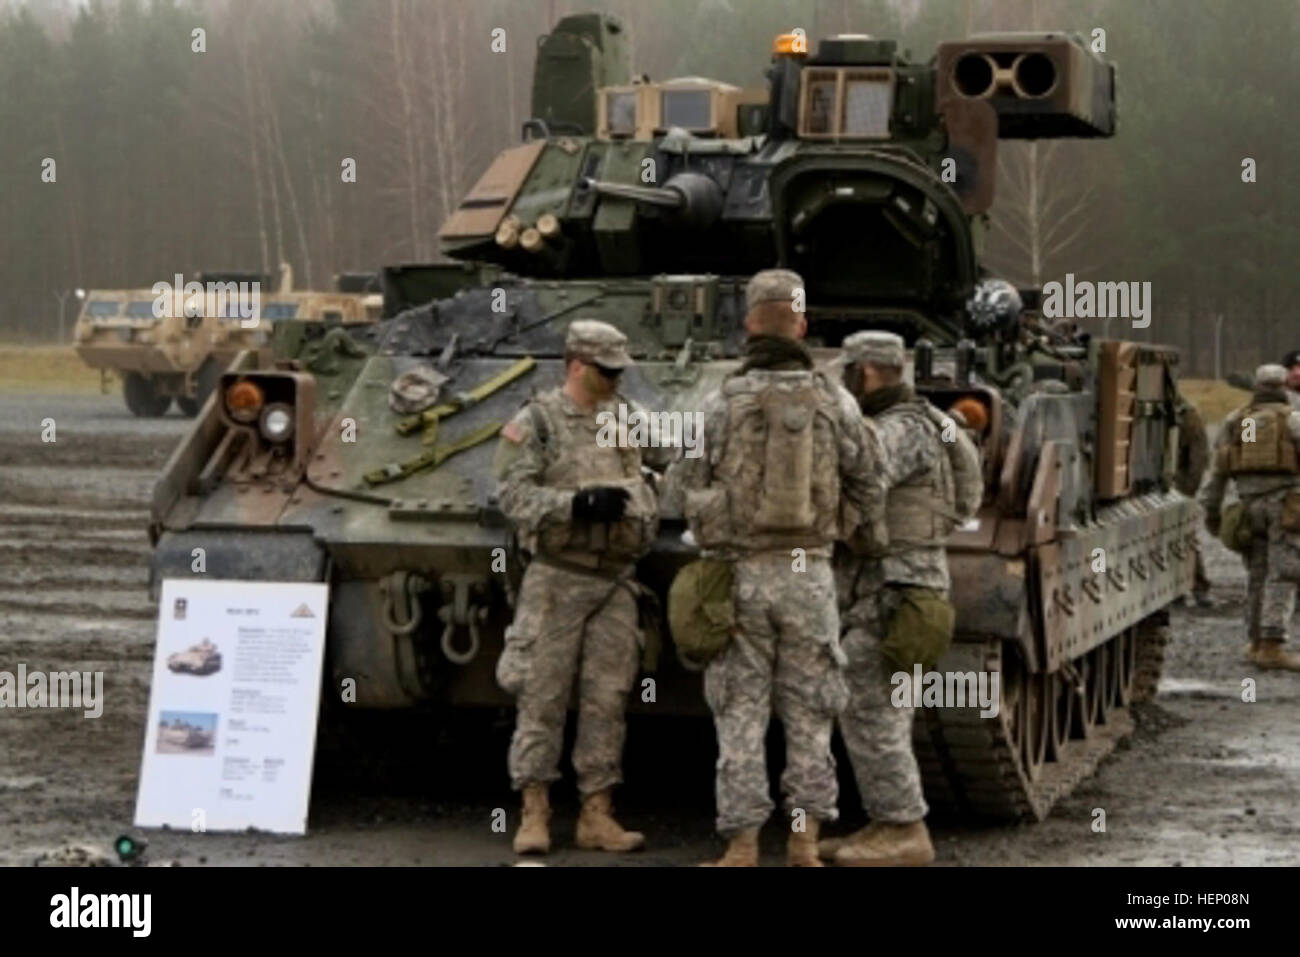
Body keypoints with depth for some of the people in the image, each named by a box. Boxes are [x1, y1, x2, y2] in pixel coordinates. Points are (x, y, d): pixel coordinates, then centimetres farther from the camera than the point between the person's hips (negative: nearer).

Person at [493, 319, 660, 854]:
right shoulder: (535, 422, -2)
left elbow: (645, 488, 19)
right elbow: (514, 494, -11)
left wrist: (642, 518, -3)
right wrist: (579, 503, -22)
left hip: (615, 581, 5)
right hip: (557, 576, -5)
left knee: (606, 702, 5)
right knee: (542, 698, -2)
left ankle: (597, 815, 11)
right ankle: (534, 815, 5)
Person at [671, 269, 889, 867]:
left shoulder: (720, 403, -5)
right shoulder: (833, 401, -1)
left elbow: (688, 488, 1)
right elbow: (870, 483, 4)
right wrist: (879, 549, 20)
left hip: (738, 575, -1)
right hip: (810, 575, 1)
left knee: (741, 713, 3)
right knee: (808, 712, 11)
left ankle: (742, 850, 1)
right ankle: (804, 844, 10)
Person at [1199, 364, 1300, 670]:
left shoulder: (1235, 421, 13)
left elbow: (1217, 470, 11)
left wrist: (1211, 510, 15)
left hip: (1250, 504, 4)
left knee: (1257, 575, 14)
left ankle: (1256, 644, 17)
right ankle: (1272, 647, -14)